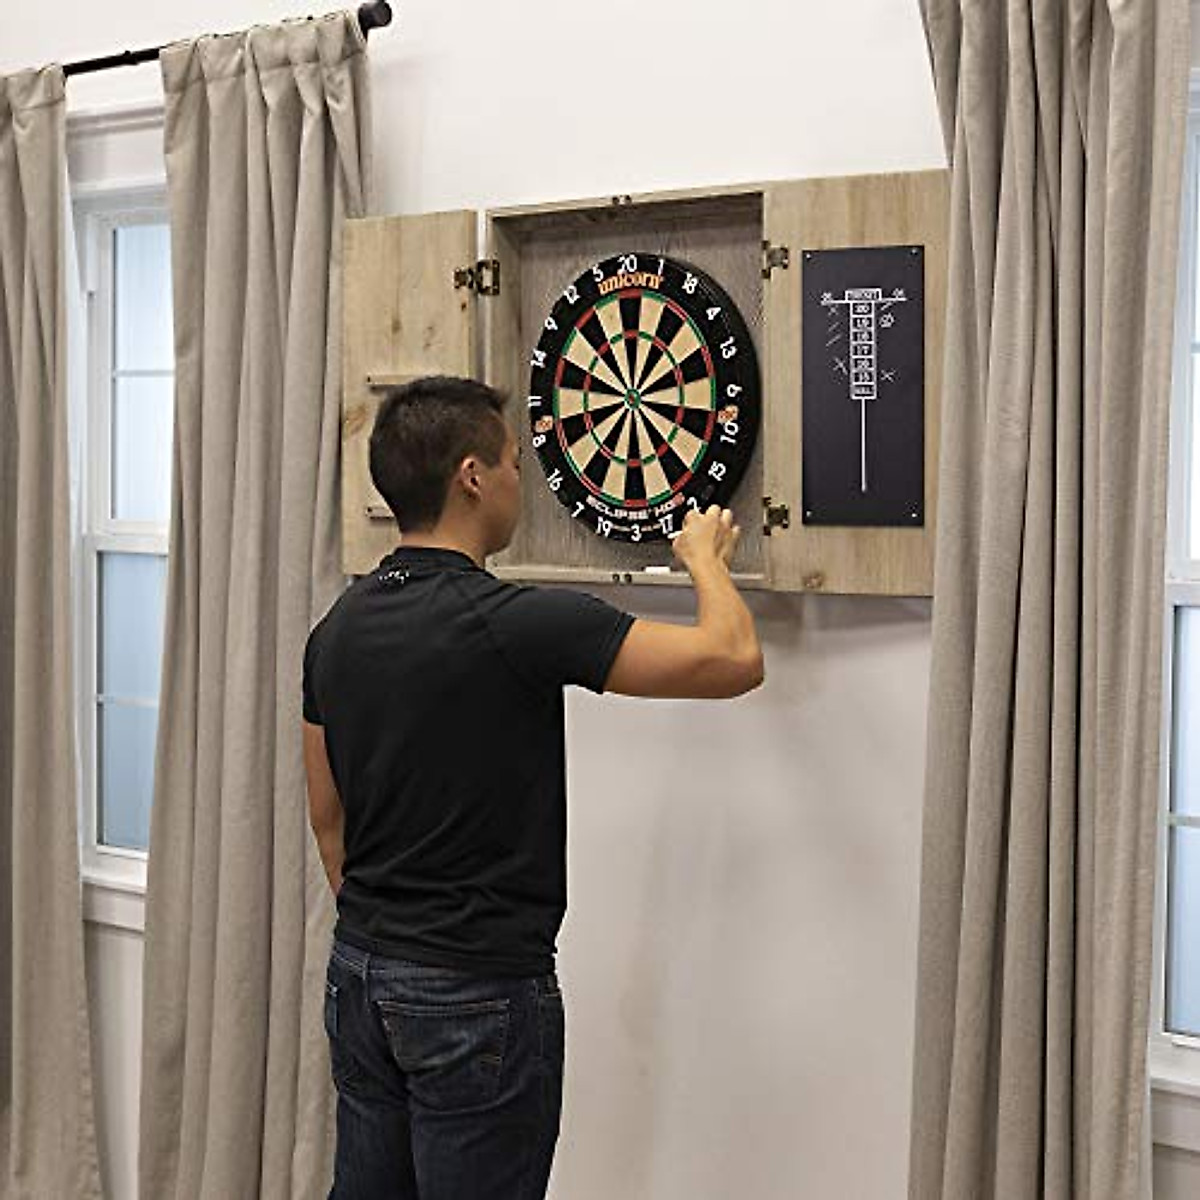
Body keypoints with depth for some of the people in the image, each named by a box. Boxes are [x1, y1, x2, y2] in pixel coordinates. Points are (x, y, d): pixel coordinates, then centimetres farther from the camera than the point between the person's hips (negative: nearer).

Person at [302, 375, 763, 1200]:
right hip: (480, 995, -7)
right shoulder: (519, 622, -20)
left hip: (361, 977, 7)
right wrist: (706, 558, 1)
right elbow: (736, 660, -19)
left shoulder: (338, 629, 2)